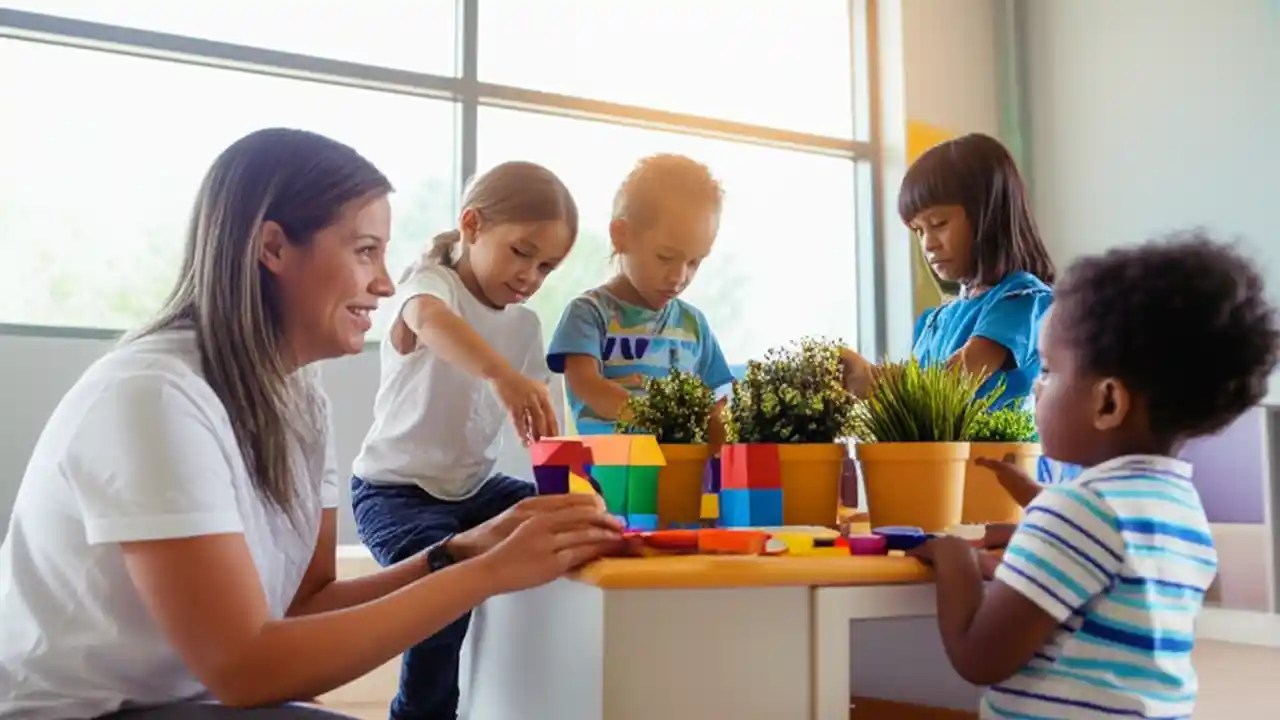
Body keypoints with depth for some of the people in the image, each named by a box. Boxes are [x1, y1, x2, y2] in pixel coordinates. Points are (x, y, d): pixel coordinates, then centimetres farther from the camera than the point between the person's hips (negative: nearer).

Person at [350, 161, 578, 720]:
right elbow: (432, 321, -42)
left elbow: (538, 416, 6)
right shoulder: (430, 282, -16)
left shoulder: (525, 326, 7)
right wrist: (501, 374, -61)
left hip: (474, 485, 7)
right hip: (395, 488, -7)